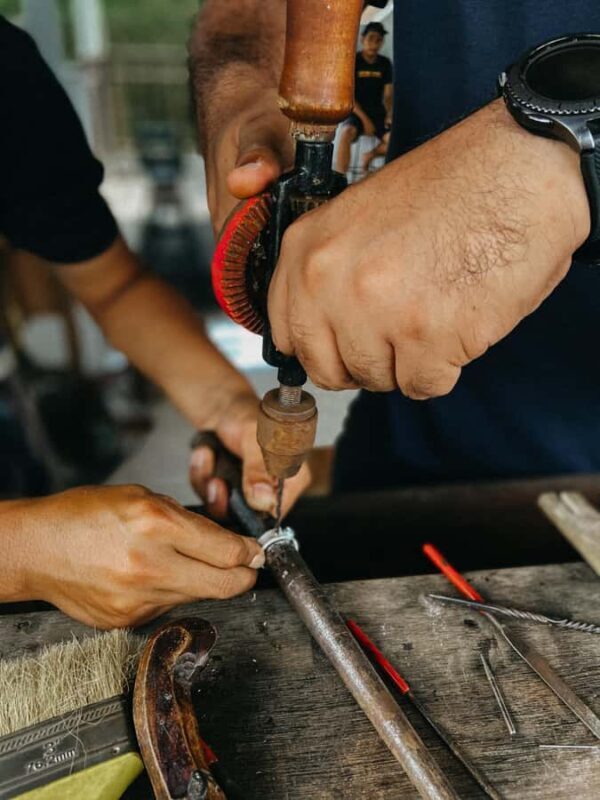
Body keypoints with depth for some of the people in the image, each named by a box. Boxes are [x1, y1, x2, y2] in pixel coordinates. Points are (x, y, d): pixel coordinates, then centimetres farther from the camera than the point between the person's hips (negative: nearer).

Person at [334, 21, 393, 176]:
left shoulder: (385, 63, 7)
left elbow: (388, 96, 9)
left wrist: (389, 114, -12)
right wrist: (364, 119, -17)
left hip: (378, 113, 3)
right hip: (356, 112, -3)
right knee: (347, 132, -38)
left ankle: (370, 155, 6)